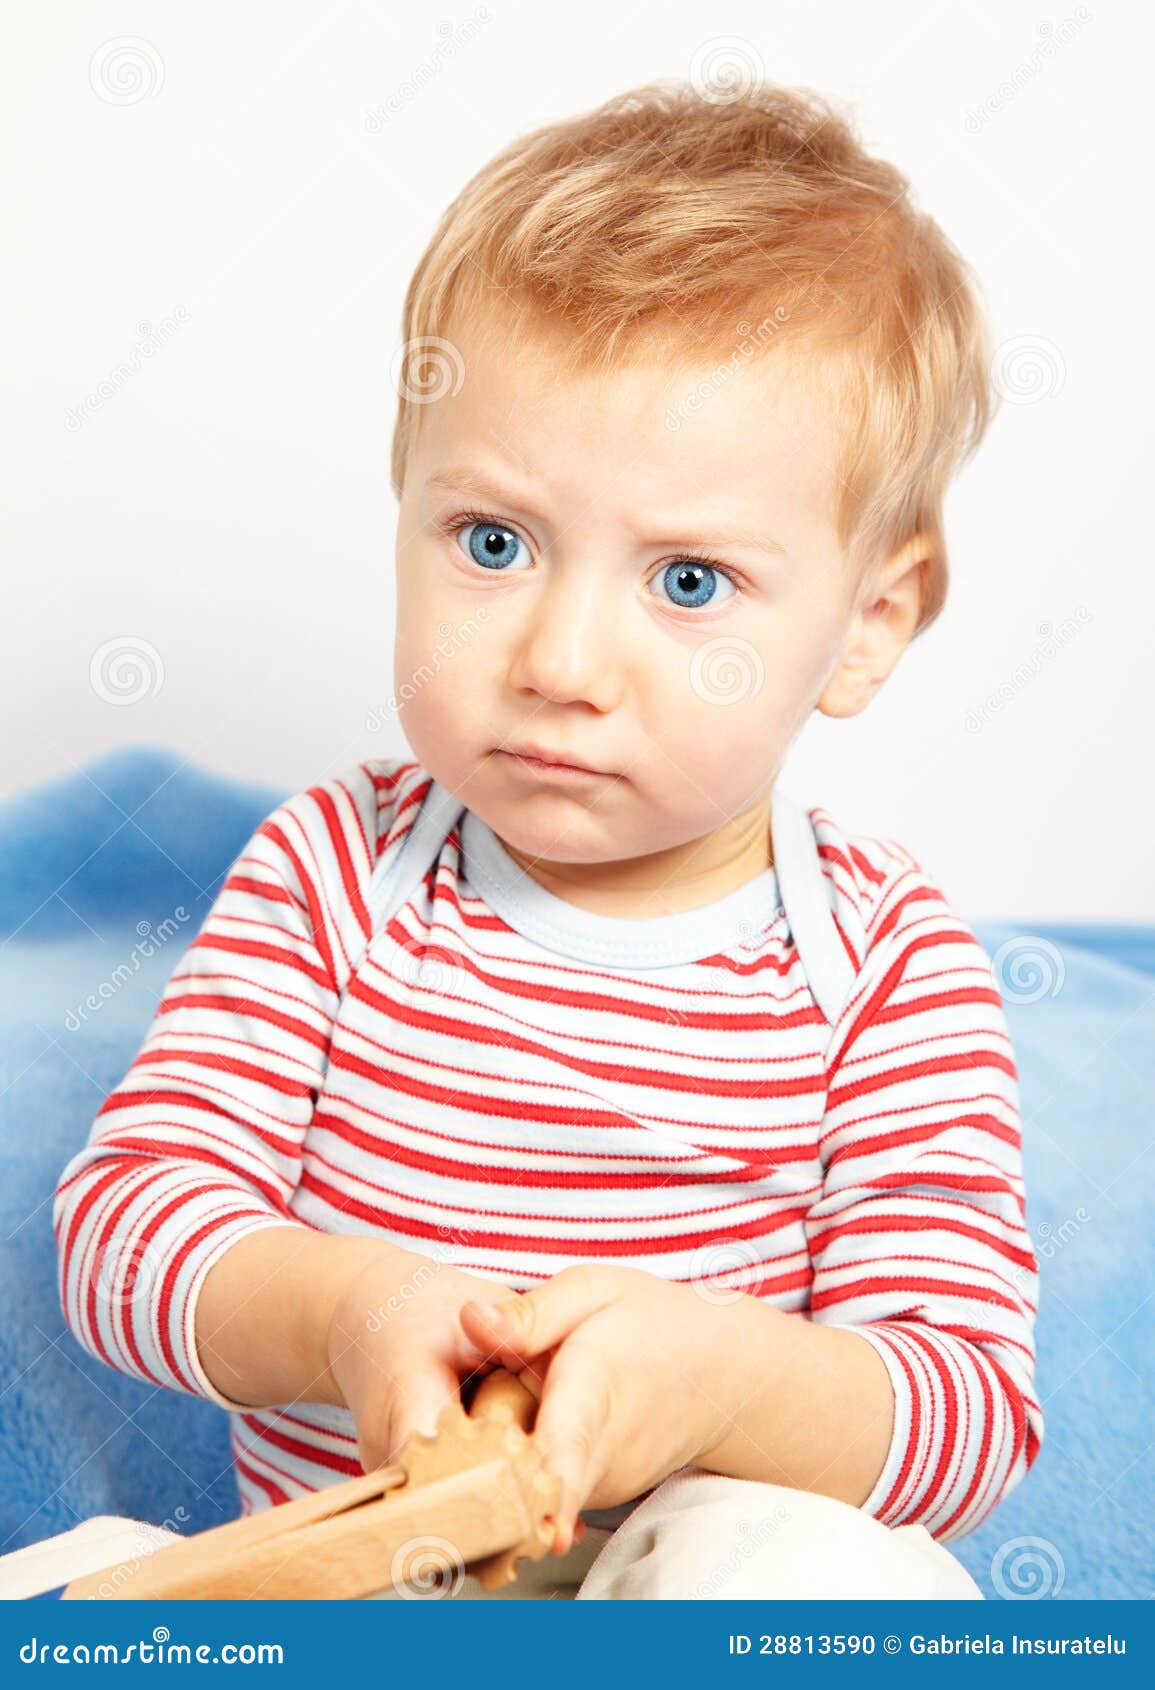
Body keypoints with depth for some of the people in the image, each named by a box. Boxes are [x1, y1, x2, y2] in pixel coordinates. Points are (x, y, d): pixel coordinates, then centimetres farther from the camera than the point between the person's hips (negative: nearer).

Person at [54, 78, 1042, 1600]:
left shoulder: (887, 968, -10)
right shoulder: (335, 872, -5)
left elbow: (968, 1411, -13)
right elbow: (123, 1216, -8)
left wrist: (719, 1370, -34)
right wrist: (340, 1305, -29)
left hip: (695, 1569, -2)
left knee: (845, 1581, -33)